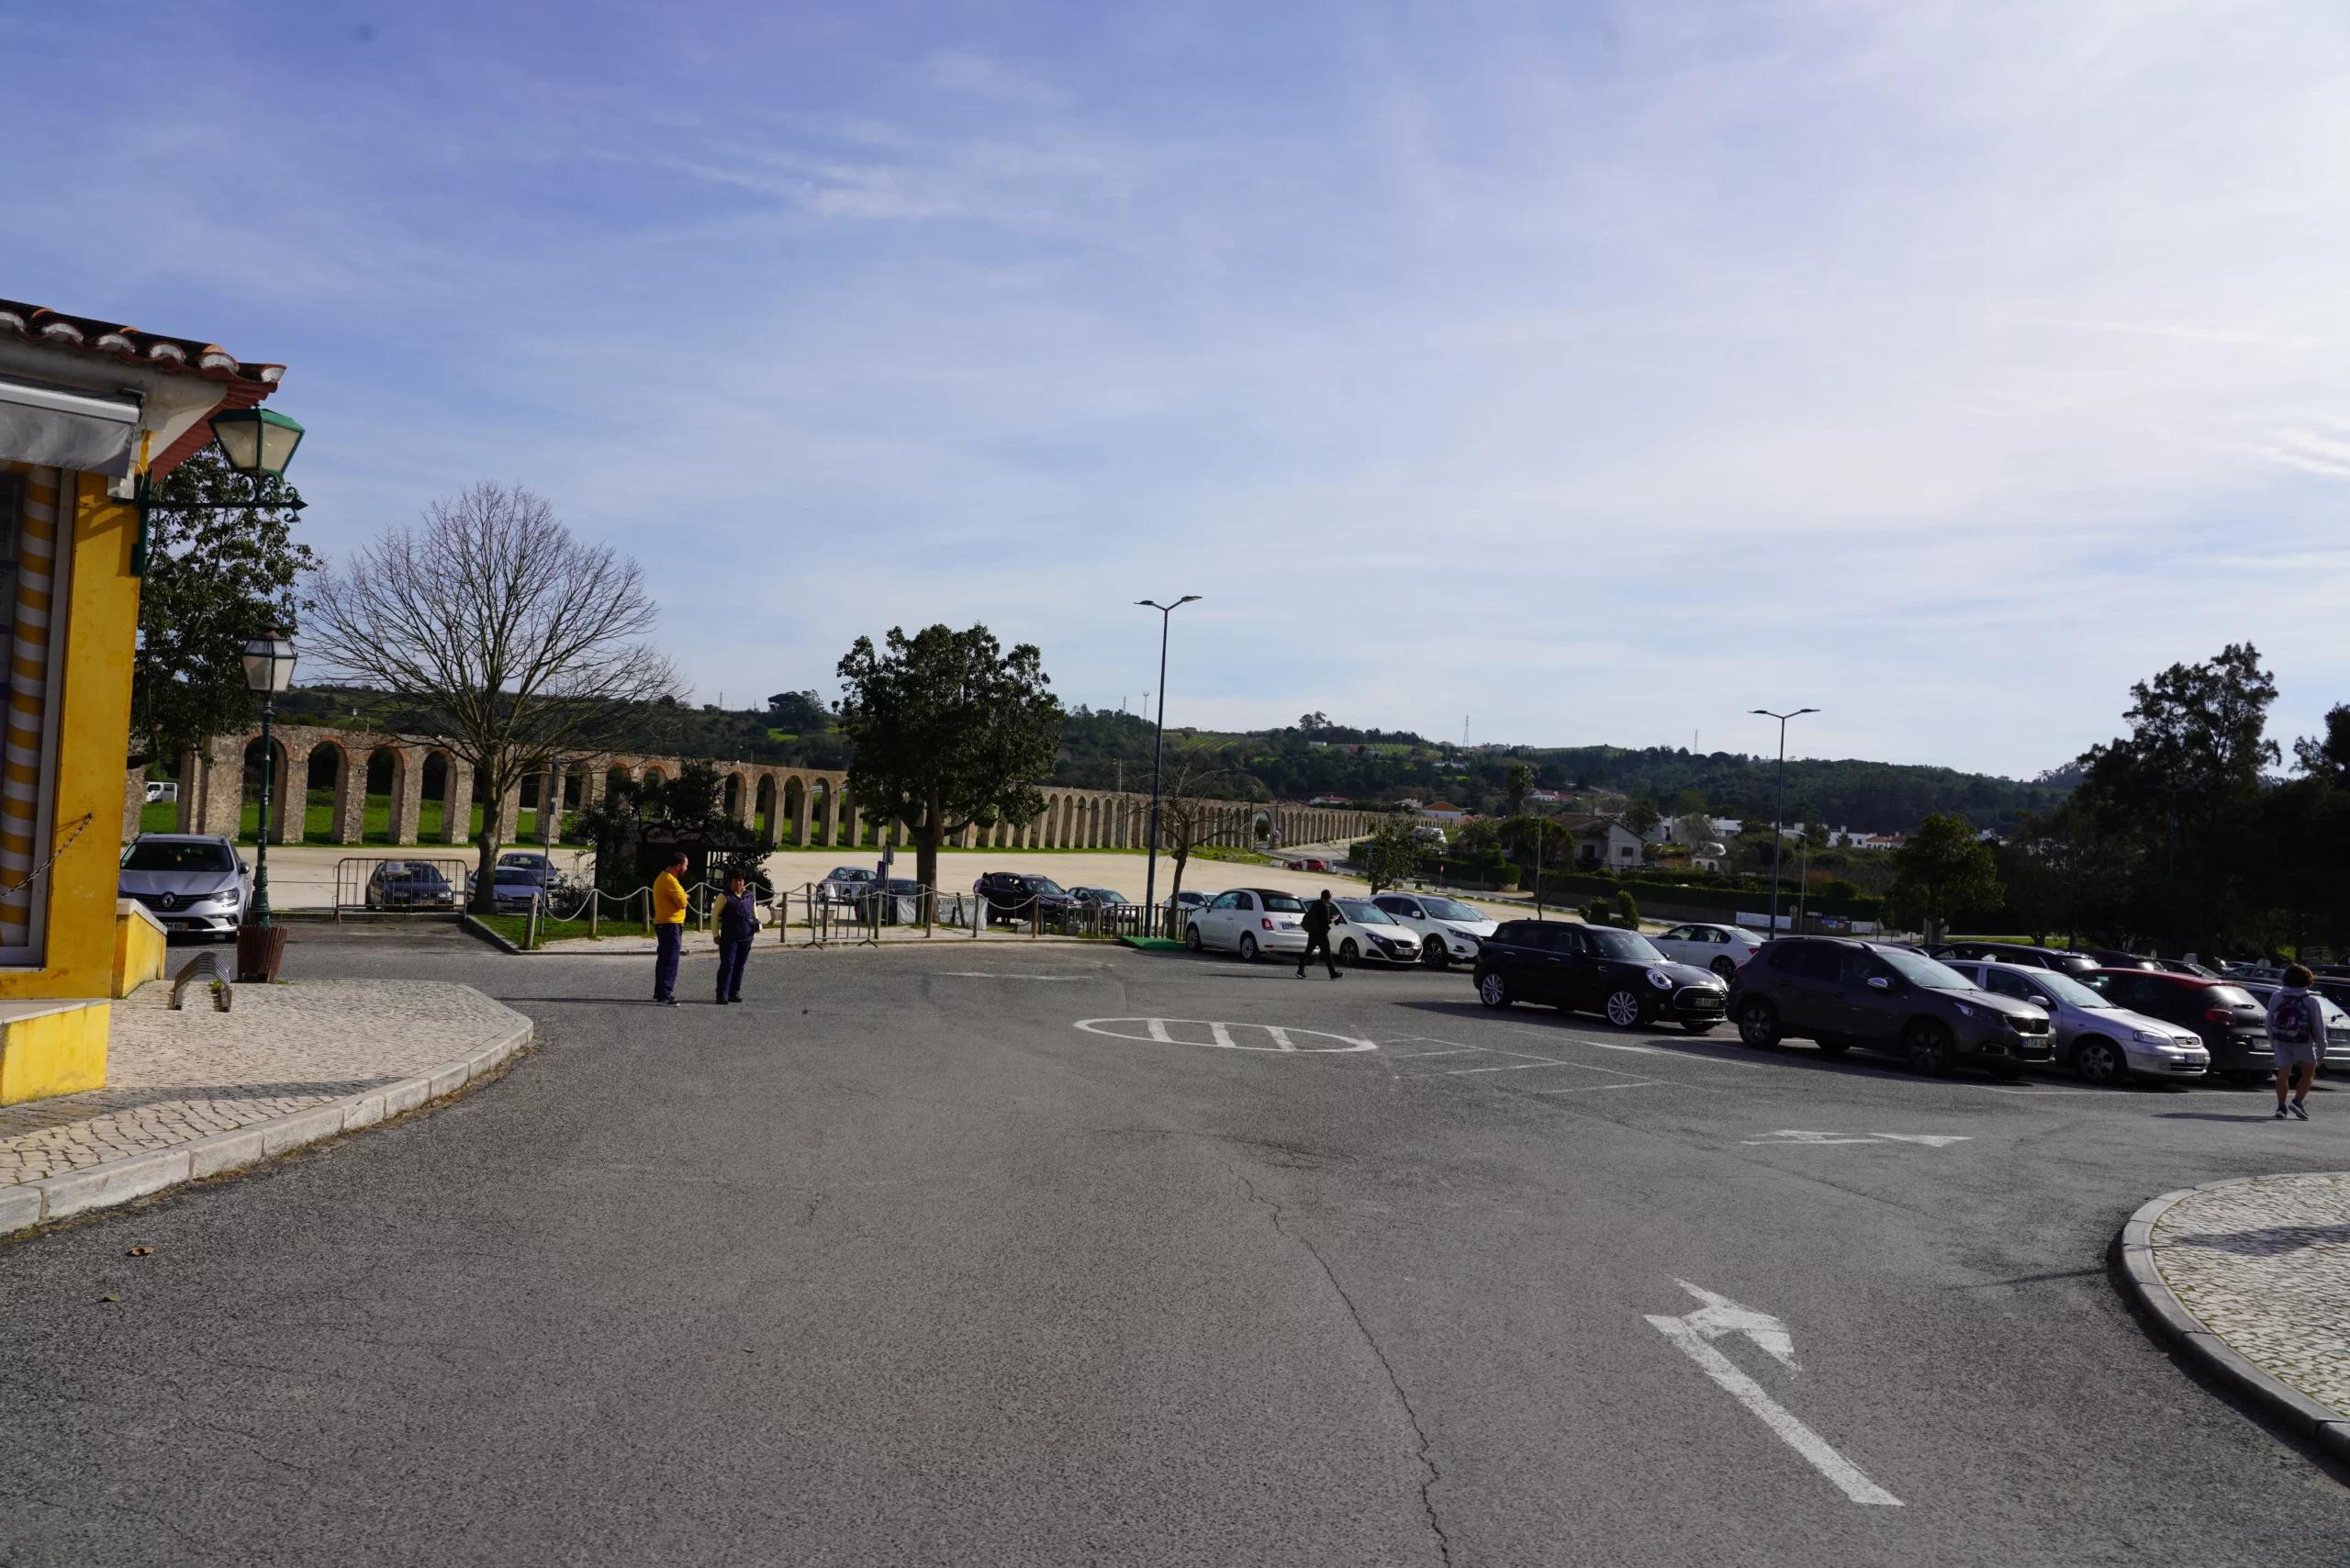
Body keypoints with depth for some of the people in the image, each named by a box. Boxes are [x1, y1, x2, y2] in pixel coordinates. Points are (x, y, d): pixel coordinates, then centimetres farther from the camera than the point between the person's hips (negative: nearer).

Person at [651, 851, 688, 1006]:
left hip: (663, 924, 11)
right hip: (670, 925, -11)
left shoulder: (662, 878, 16)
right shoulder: (670, 880, -18)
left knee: (664, 960, 16)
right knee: (671, 961, -11)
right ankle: (665, 995, -14)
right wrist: (683, 896, -1)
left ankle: (660, 993, 23)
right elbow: (683, 902, -20)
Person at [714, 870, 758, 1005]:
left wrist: (757, 924, 10)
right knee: (727, 965, -9)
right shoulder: (725, 897, -4)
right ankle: (722, 994, -8)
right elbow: (715, 915, -1)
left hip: (746, 937, 5)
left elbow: (754, 912, 26)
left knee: (739, 965, 9)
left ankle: (734, 993, 18)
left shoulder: (751, 896, 11)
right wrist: (716, 934, -3)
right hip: (729, 937, -5)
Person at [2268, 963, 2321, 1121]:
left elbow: (2269, 1022, 5)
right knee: (2308, 1072, 14)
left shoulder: (2276, 997, 1)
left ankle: (2281, 1107, 2)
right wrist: (2322, 1047, 7)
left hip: (2281, 1041, 3)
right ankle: (2298, 1101, 0)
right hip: (2302, 1042, -3)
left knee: (2283, 1074, 6)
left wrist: (2272, 1042, 14)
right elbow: (2318, 1026, -4)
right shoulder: (2310, 1002, -8)